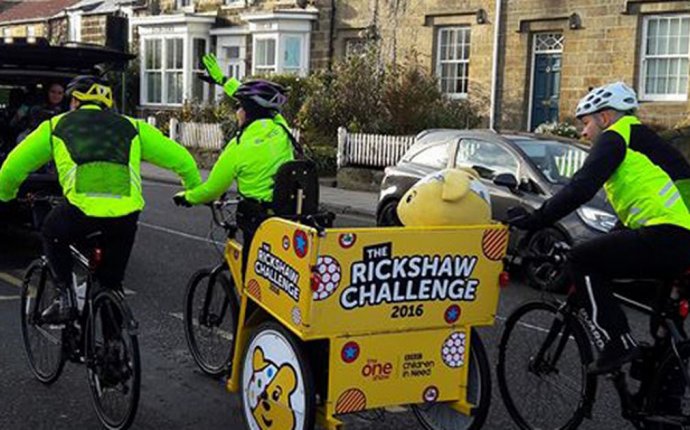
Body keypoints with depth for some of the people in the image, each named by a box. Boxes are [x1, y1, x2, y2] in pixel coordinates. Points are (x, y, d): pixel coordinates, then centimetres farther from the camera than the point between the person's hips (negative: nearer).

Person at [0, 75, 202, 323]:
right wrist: (195, 190, 36)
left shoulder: (57, 126, 22)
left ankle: (64, 297, 19)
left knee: (53, 235, 31)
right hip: (126, 211, 2)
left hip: (82, 206, -2)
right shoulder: (131, 127, 25)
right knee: (112, 278, 25)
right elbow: (179, 157, 22)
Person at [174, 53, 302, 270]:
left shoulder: (239, 147, -15)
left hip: (259, 222, -5)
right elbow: (254, 101, 19)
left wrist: (186, 197, 17)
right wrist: (223, 79, 32)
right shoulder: (280, 128, -2)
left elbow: (211, 189, -4)